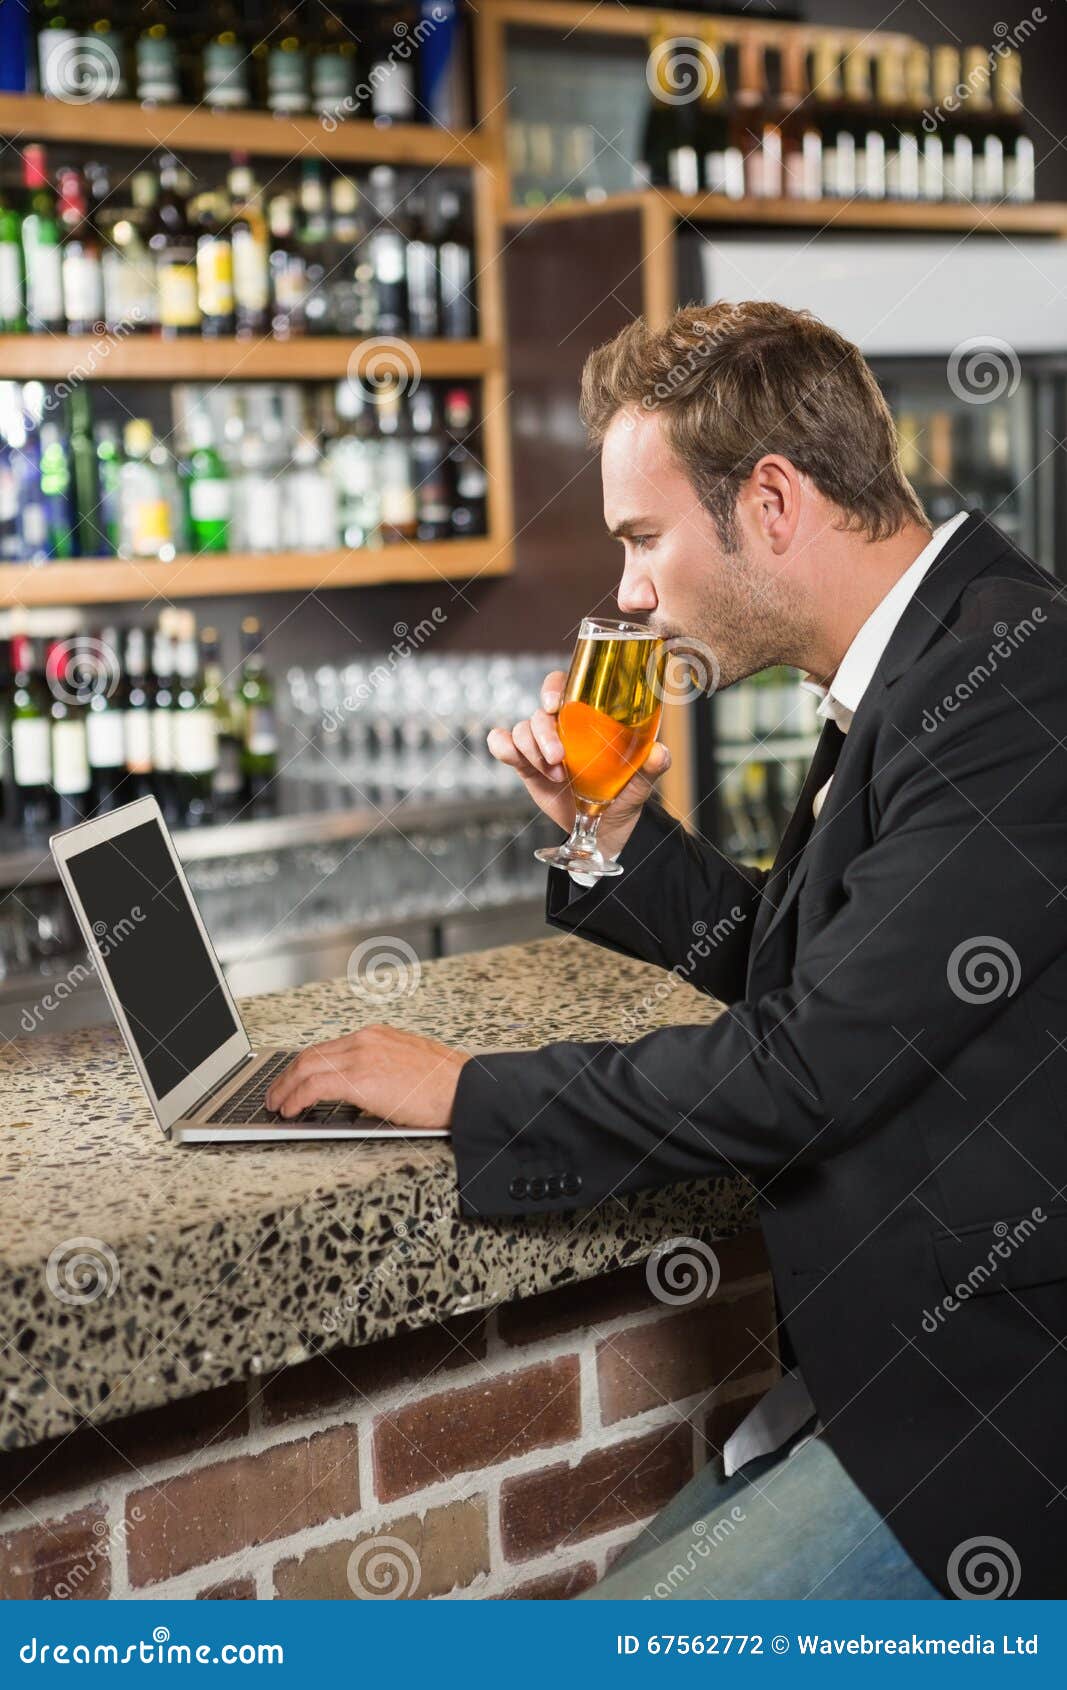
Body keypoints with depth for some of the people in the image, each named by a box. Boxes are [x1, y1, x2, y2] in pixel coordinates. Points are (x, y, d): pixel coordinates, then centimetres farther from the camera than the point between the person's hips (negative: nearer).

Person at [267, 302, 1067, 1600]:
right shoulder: (914, 673, 11)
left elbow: (806, 1065, -24)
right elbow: (790, 971, 22)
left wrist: (466, 1093, -12)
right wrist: (614, 828, 6)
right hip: (885, 1374, 9)